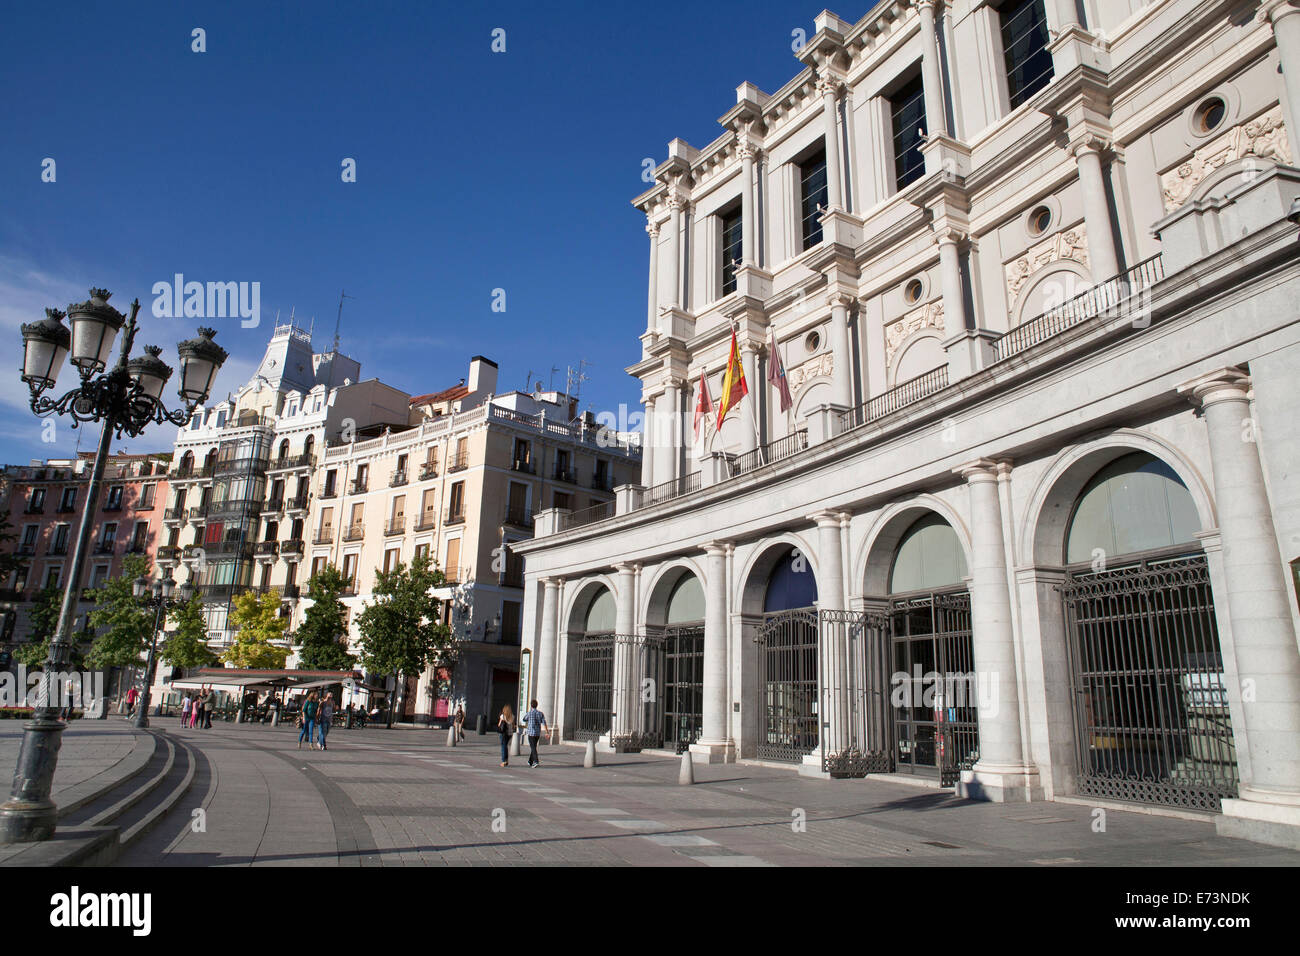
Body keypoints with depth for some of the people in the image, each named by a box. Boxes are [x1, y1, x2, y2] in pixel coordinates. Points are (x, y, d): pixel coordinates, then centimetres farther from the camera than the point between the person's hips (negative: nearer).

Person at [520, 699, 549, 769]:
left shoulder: (529, 713, -8)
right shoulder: (540, 713, 3)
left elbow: (523, 719, 11)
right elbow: (544, 723, -7)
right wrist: (547, 732, -10)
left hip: (531, 733, -5)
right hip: (538, 733, 5)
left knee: (533, 748, -6)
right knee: (533, 747, 19)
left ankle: (536, 761, -21)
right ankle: (530, 762, 29)